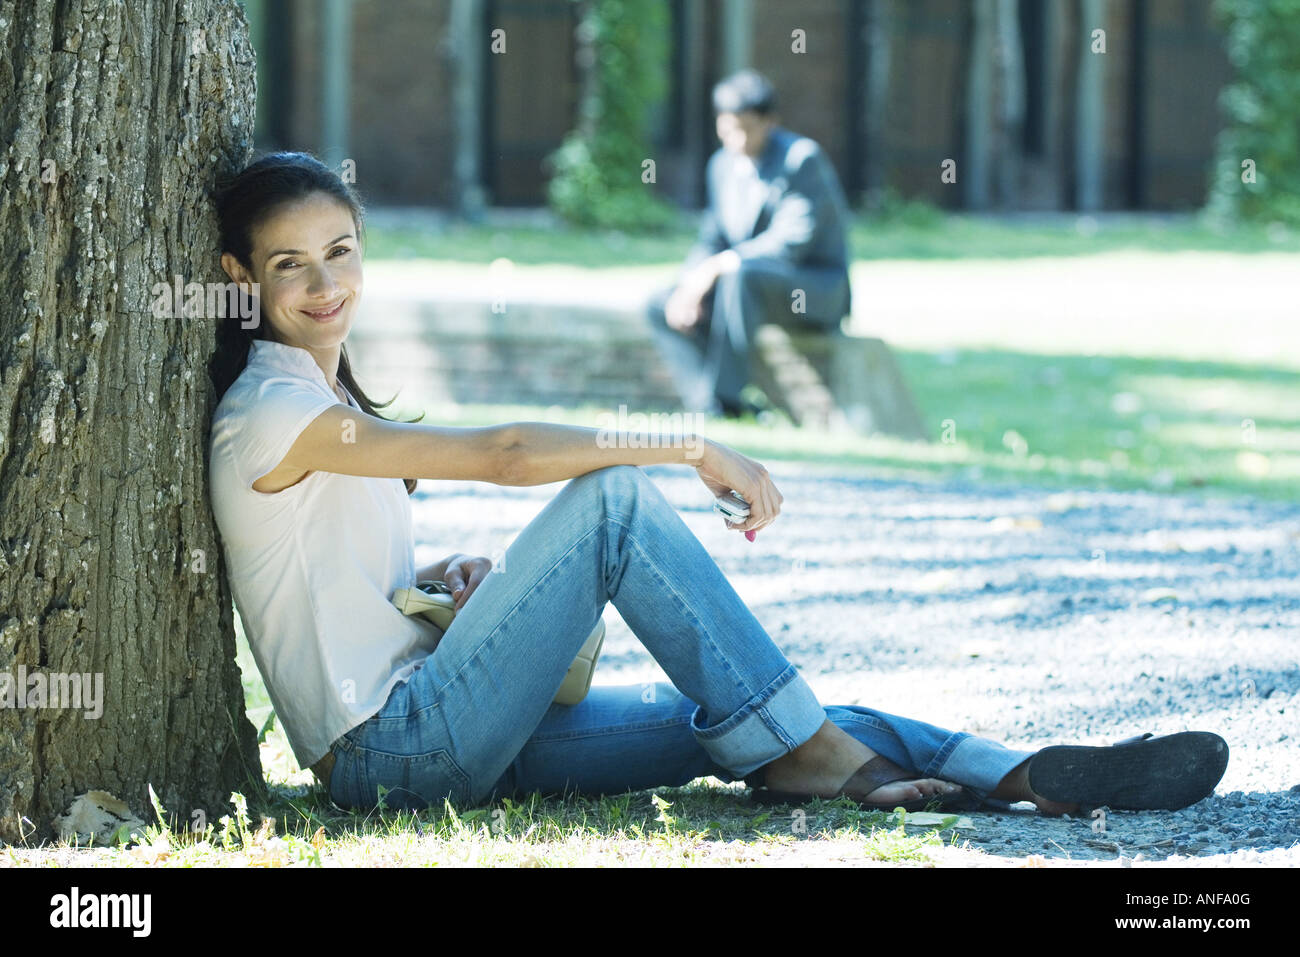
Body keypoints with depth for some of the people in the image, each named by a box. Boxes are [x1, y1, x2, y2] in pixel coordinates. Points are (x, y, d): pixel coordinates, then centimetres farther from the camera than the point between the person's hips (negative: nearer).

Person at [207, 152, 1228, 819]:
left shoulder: (329, 403, 19)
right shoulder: (269, 411, -12)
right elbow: (501, 453, -19)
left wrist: (452, 575, 4)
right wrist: (693, 450, -15)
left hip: (455, 737, 9)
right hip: (388, 748, -9)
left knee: (719, 715, -5)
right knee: (615, 499, -19)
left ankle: (1025, 776, -11)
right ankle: (794, 745, -13)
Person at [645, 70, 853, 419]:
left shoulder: (803, 160, -16)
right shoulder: (722, 165, 8)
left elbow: (789, 243, -24)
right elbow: (712, 242, 10)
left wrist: (716, 268, -25)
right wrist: (688, 285, -11)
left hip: (817, 290, -8)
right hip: (756, 292, 8)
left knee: (740, 274, -36)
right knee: (659, 306, -8)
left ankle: (725, 399, -33)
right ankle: (710, 408, -22)